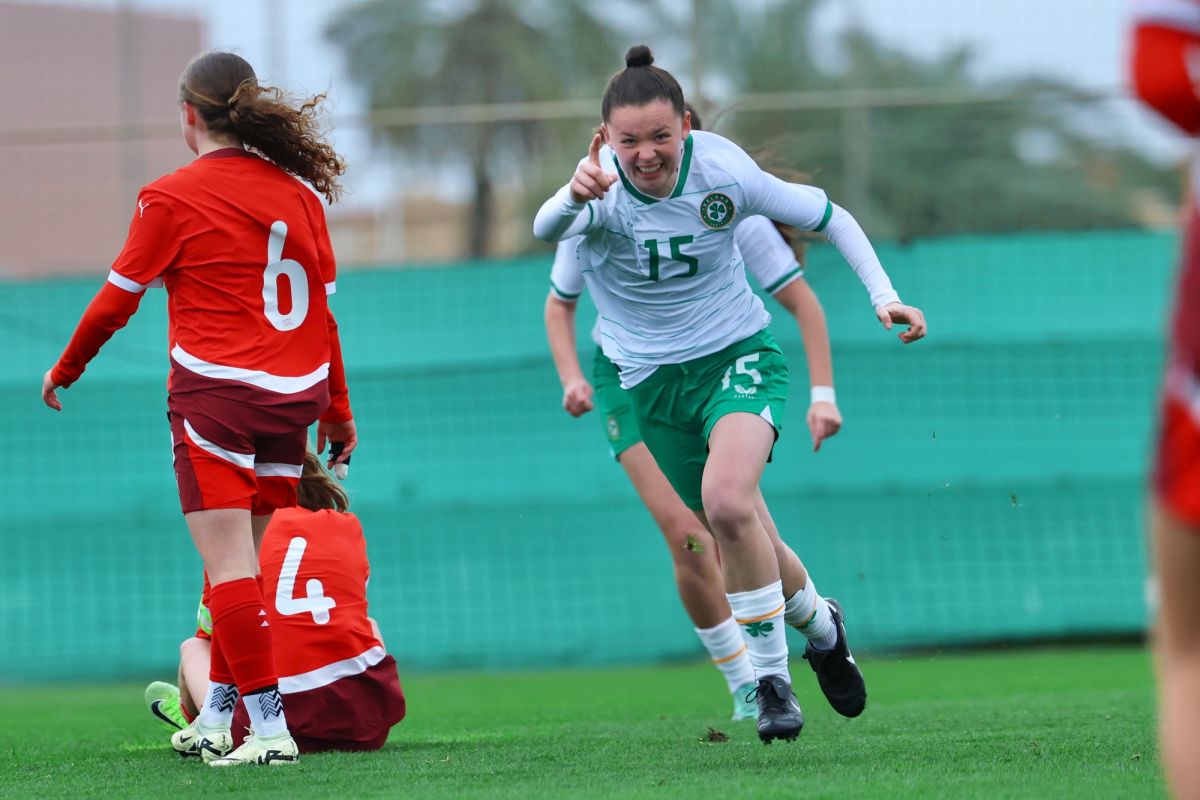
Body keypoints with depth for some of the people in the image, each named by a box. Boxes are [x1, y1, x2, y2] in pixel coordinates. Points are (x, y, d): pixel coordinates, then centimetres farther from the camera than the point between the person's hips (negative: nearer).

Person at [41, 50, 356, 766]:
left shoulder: (171, 199, -6)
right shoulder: (297, 191, 8)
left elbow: (117, 300, 2)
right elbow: (323, 306, 13)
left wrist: (65, 371, 18)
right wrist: (337, 408, 21)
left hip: (215, 394, -5)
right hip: (293, 397, 6)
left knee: (229, 564, -7)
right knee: (239, 561, 14)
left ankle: (269, 726, -16)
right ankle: (216, 719, 19)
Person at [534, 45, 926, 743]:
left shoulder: (725, 173, -19)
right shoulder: (602, 189, -24)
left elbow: (828, 216, -2)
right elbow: (547, 228, -49)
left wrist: (884, 295, -11)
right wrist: (573, 198, -72)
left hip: (739, 353, -2)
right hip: (652, 378, 2)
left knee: (727, 501, -28)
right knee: (738, 531, 11)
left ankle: (772, 673, -14)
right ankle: (817, 621, 43)